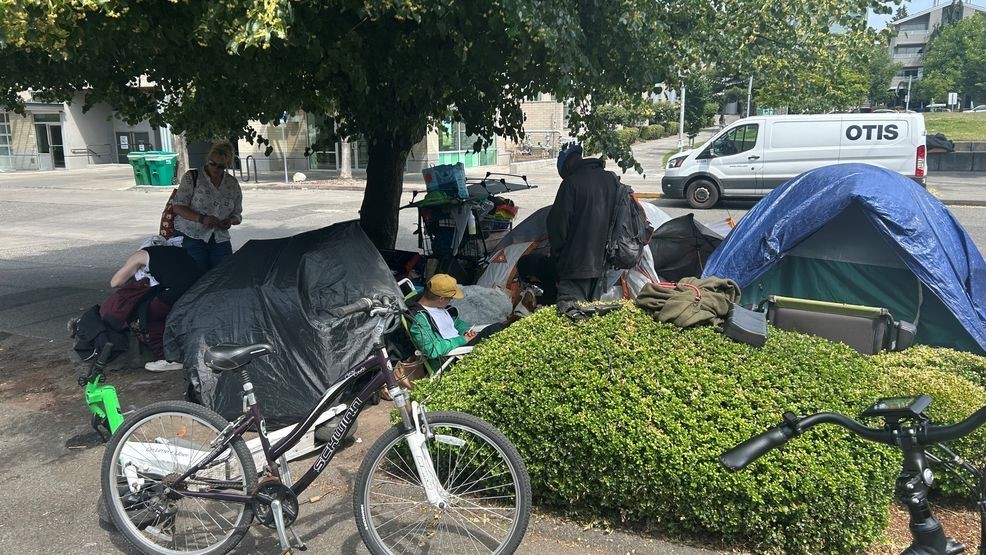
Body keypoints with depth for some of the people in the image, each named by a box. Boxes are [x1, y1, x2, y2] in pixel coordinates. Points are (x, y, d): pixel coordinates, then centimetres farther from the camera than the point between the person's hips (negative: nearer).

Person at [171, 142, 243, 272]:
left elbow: (237, 214, 15)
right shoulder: (192, 177, -1)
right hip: (190, 236, -3)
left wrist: (231, 221, -9)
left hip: (220, 239, 4)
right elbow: (178, 207, -6)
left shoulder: (233, 184, 10)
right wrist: (201, 219, -21)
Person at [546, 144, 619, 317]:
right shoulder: (612, 179, 9)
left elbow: (559, 223, -11)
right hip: (602, 260, 7)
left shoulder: (571, 183, -13)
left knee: (568, 307, -6)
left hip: (576, 262, -7)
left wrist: (556, 253, 2)